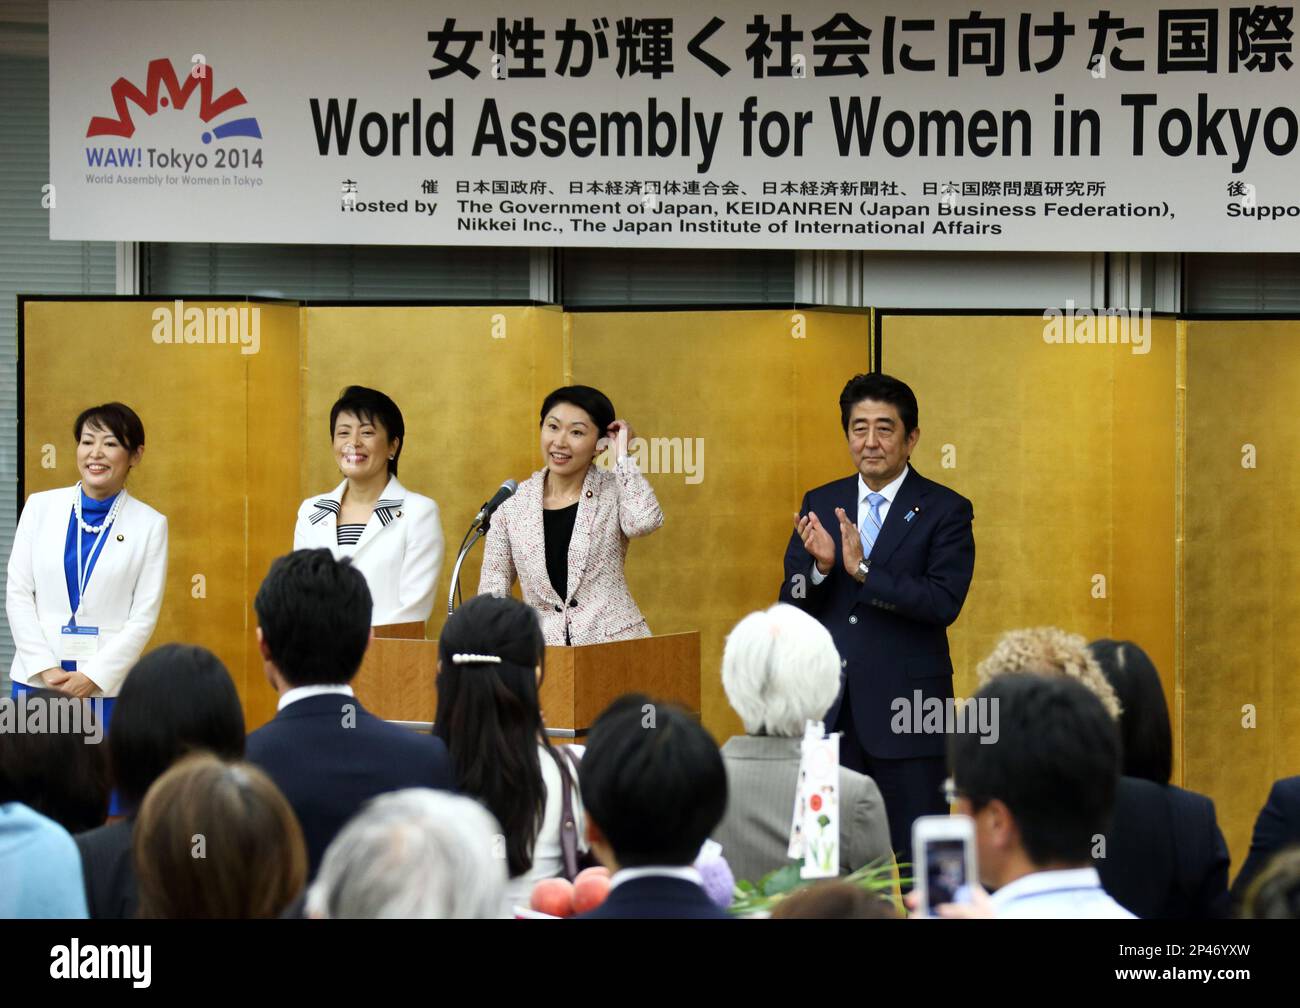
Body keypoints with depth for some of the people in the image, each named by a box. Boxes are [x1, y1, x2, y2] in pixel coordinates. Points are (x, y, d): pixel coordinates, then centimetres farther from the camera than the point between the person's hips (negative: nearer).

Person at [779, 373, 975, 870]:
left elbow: (944, 602, -15)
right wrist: (820, 566, -14)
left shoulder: (945, 511, -3)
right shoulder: (819, 504, 10)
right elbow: (790, 603, 7)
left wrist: (864, 571, -23)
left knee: (914, 849, -1)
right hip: (828, 706, 4)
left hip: (905, 705, -4)